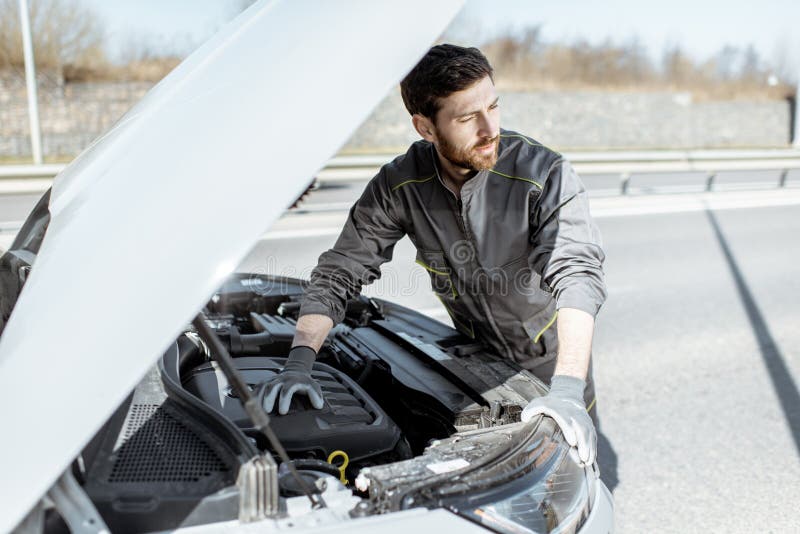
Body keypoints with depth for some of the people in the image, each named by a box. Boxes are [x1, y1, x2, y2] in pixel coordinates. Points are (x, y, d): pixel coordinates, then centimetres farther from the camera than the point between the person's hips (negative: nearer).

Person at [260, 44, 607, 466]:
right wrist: (299, 362, -29)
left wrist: (567, 390, -50)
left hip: (552, 361, -2)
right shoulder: (400, 185, -19)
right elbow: (337, 273, -16)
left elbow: (577, 275, -37)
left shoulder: (544, 174, -28)